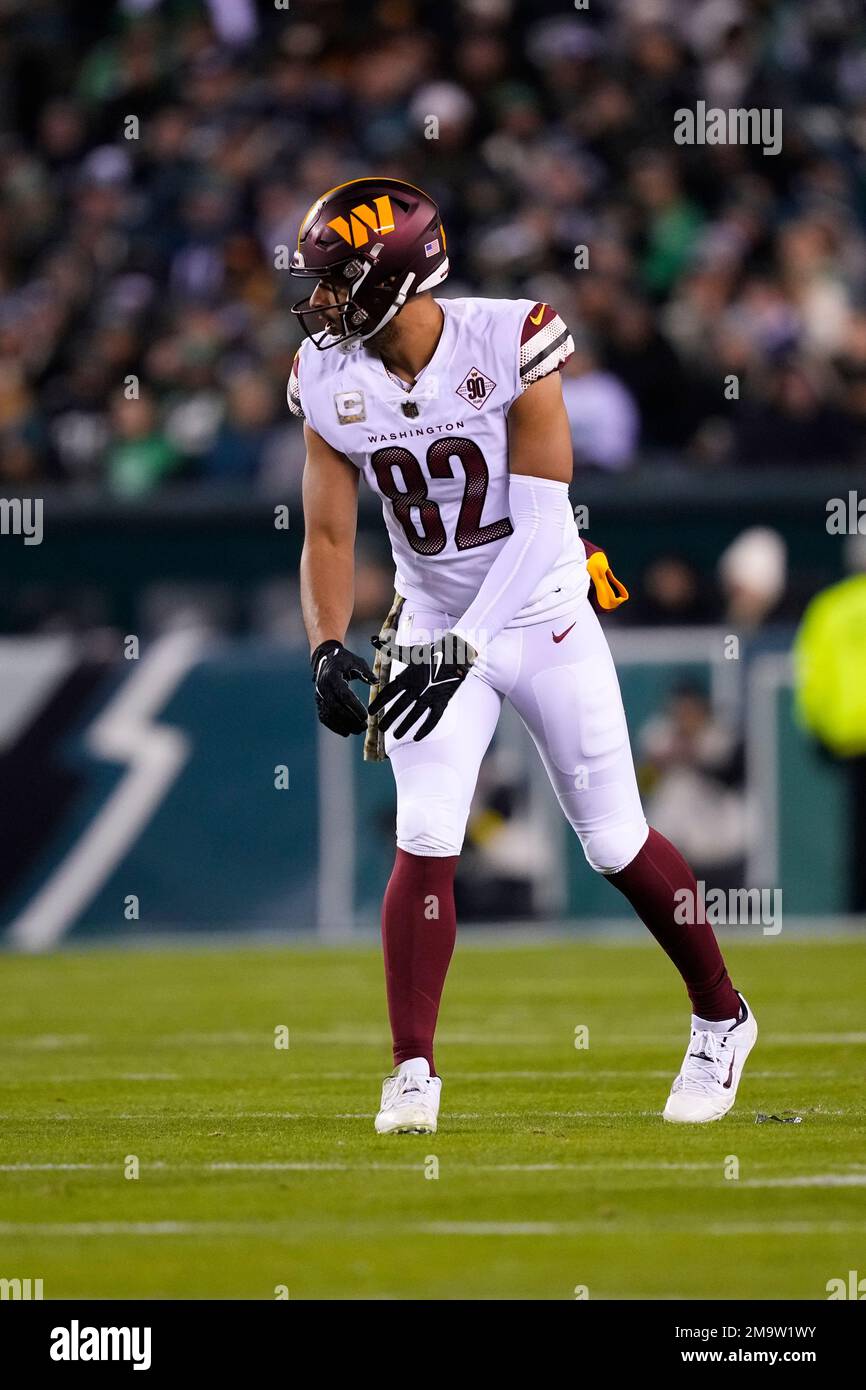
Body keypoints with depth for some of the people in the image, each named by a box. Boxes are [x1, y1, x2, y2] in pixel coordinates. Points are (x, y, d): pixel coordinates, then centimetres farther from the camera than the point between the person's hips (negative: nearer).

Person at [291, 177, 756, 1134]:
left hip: (544, 619, -3)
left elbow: (537, 527, -24)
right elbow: (327, 536, -4)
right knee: (425, 842, -13)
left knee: (617, 844, 3)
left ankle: (722, 1021, 24)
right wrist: (328, 651, -21)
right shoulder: (333, 387, -10)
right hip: (432, 630, 3)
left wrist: (460, 649, -30)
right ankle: (412, 1073, -8)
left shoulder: (510, 348, -23)